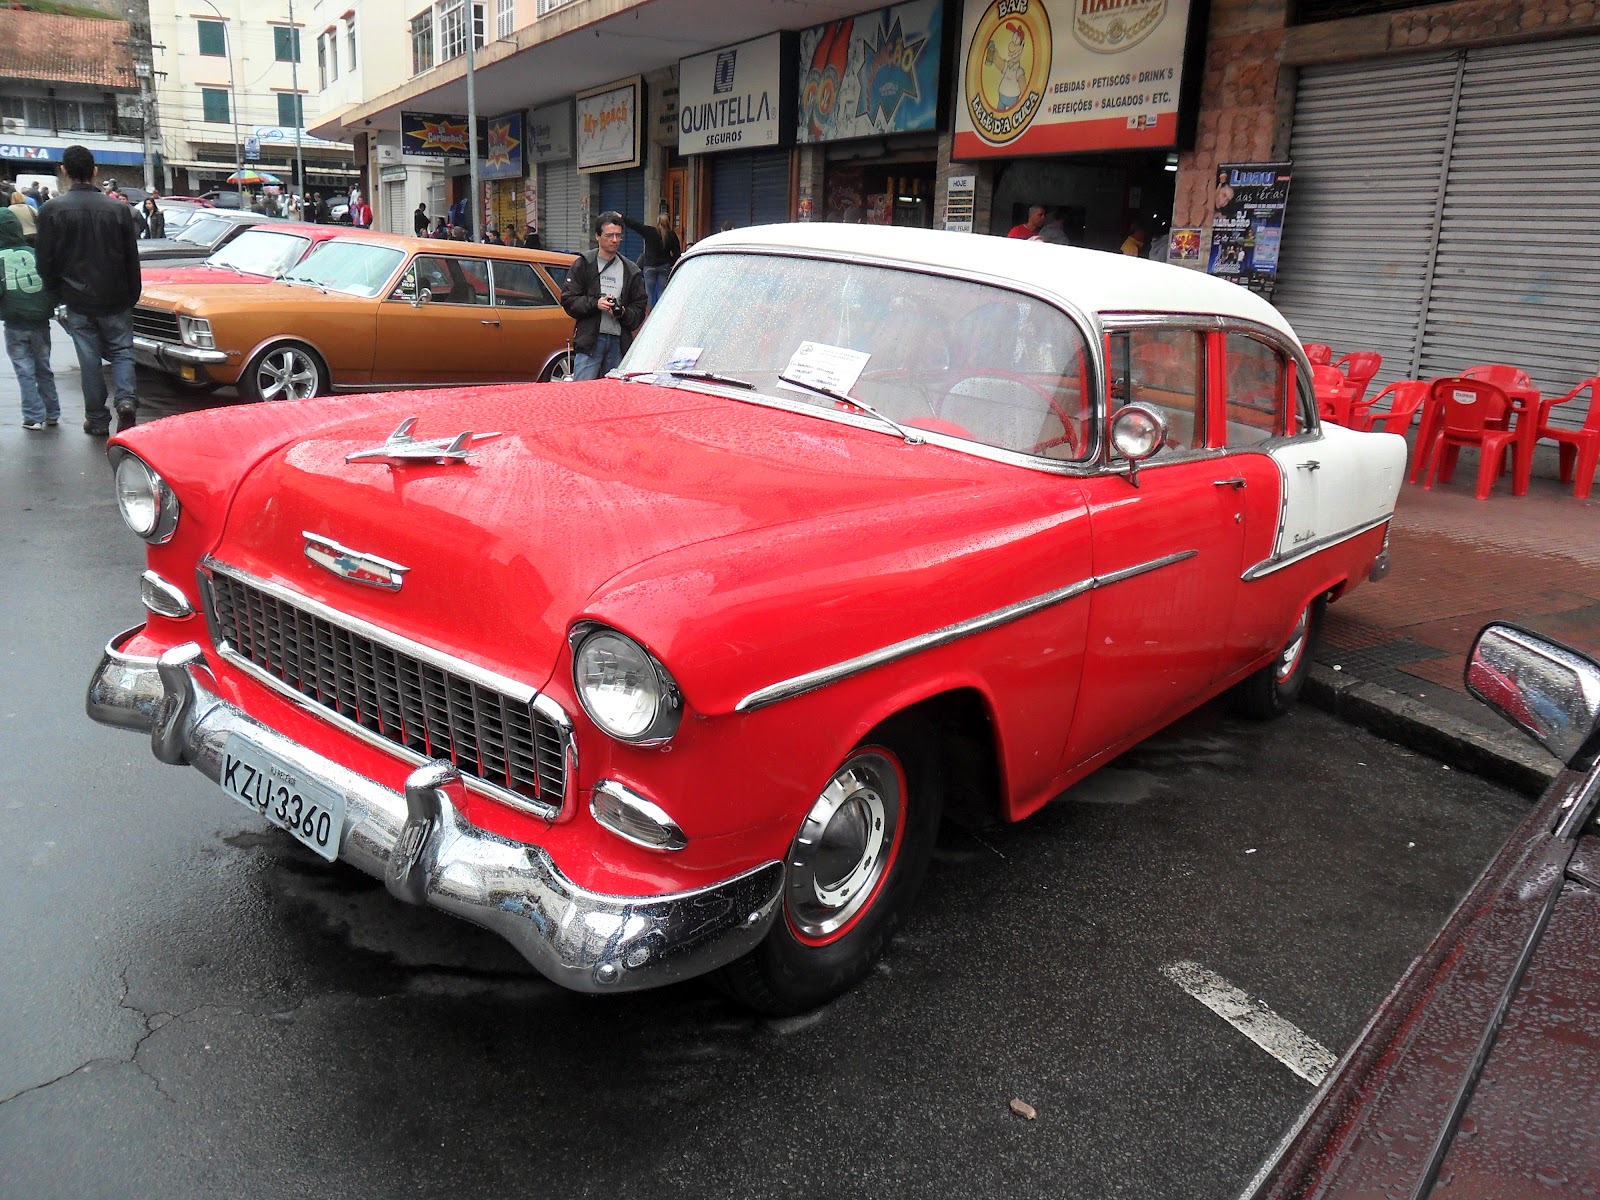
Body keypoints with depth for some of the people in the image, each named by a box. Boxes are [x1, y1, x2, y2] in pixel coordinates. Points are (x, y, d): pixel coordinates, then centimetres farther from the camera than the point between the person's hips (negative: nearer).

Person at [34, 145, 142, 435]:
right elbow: (132, 260, 1)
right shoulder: (119, 208, -5)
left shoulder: (52, 210, -6)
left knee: (89, 359, 7)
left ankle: (97, 419, 11)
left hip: (77, 301, 0)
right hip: (116, 299, 0)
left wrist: (55, 293, 12)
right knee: (121, 351, 11)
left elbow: (46, 261, -3)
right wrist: (133, 296, 12)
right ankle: (126, 399, -14)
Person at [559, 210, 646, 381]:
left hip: (619, 342, 3)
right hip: (589, 339, -3)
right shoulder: (583, 264, 6)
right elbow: (568, 300, 1)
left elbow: (640, 308, 10)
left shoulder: (631, 270, 13)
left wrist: (624, 313, -11)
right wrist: (595, 304, -13)